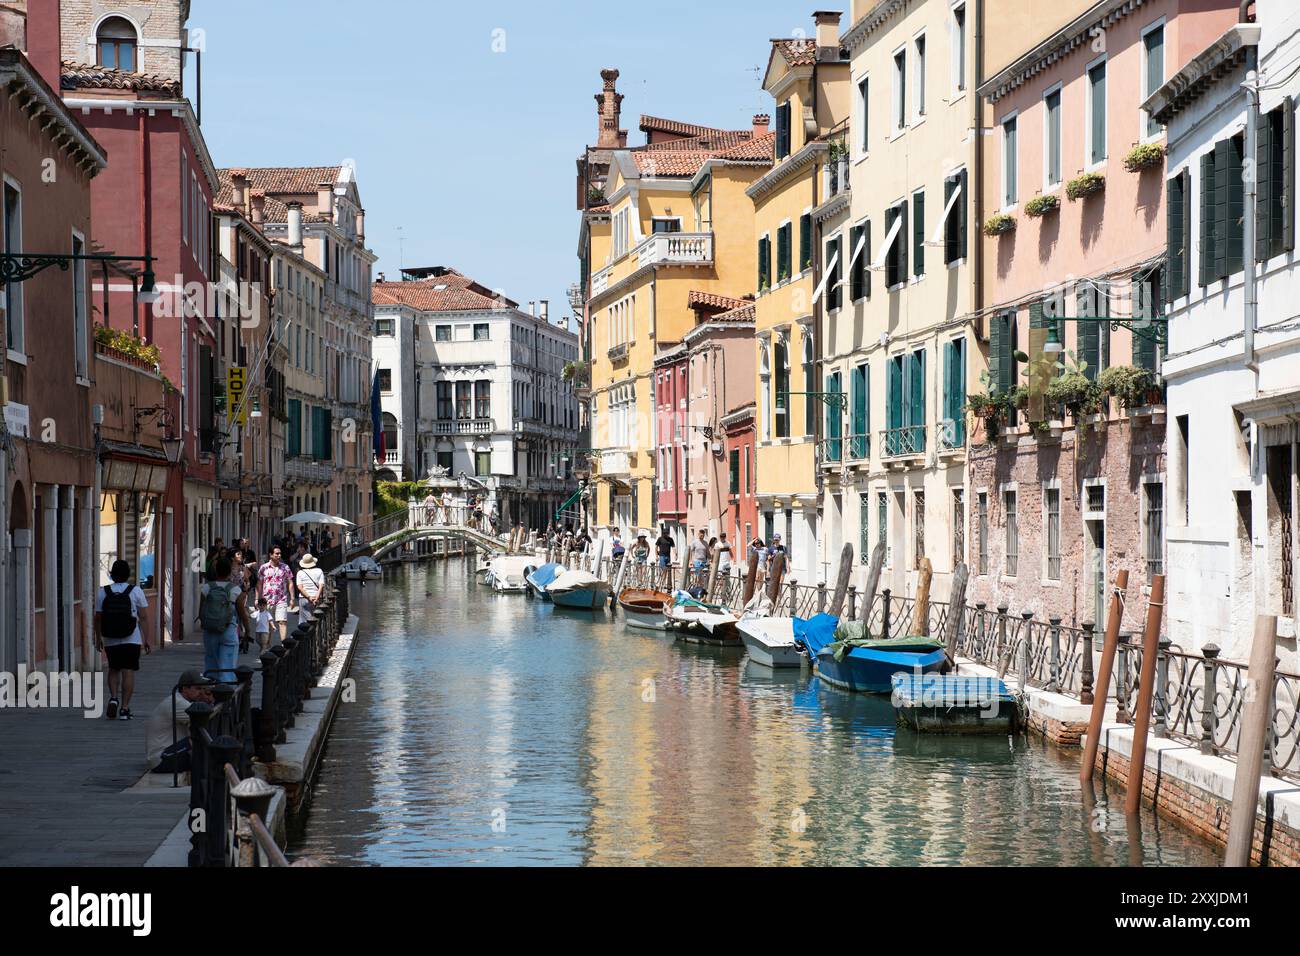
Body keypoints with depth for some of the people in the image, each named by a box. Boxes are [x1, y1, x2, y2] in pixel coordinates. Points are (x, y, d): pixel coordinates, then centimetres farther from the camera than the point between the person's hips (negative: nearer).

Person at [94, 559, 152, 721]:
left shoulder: (102, 592, -2)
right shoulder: (136, 591, -5)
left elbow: (97, 618, 1)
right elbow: (143, 618, -6)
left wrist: (98, 639, 13)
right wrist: (147, 640, 0)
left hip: (110, 641, 2)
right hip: (131, 640, -2)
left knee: (113, 670, 19)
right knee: (128, 672, 1)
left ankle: (113, 697, -1)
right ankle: (124, 708, -3)